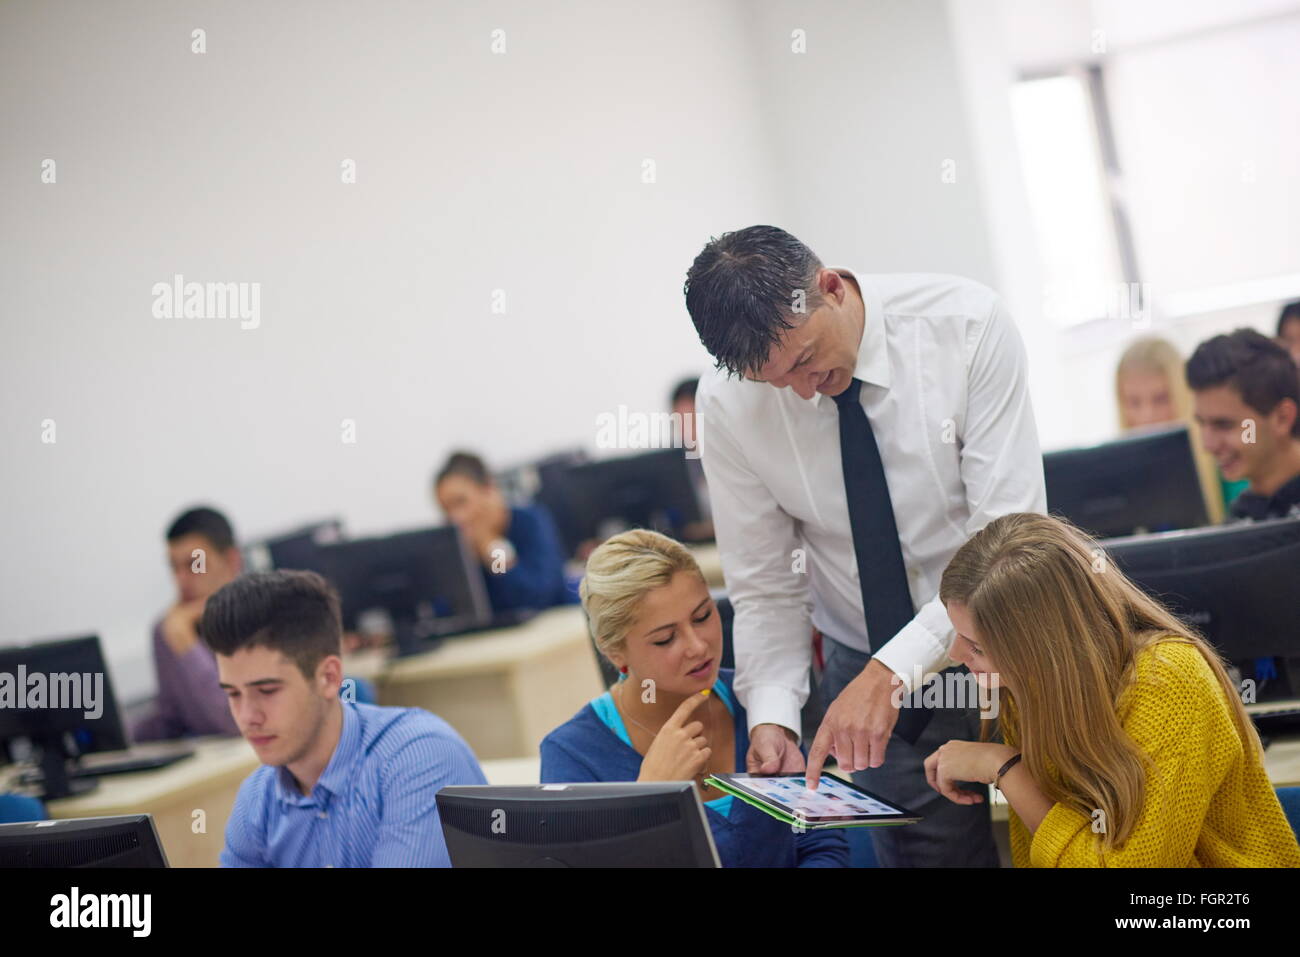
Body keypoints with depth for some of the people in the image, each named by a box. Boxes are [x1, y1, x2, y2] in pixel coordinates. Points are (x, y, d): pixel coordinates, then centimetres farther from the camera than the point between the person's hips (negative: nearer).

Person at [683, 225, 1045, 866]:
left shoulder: (966, 325, -19)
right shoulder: (728, 404, -12)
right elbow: (765, 588, -3)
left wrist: (891, 672, -30)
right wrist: (771, 716, -20)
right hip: (870, 671, 2)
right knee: (927, 848, -2)